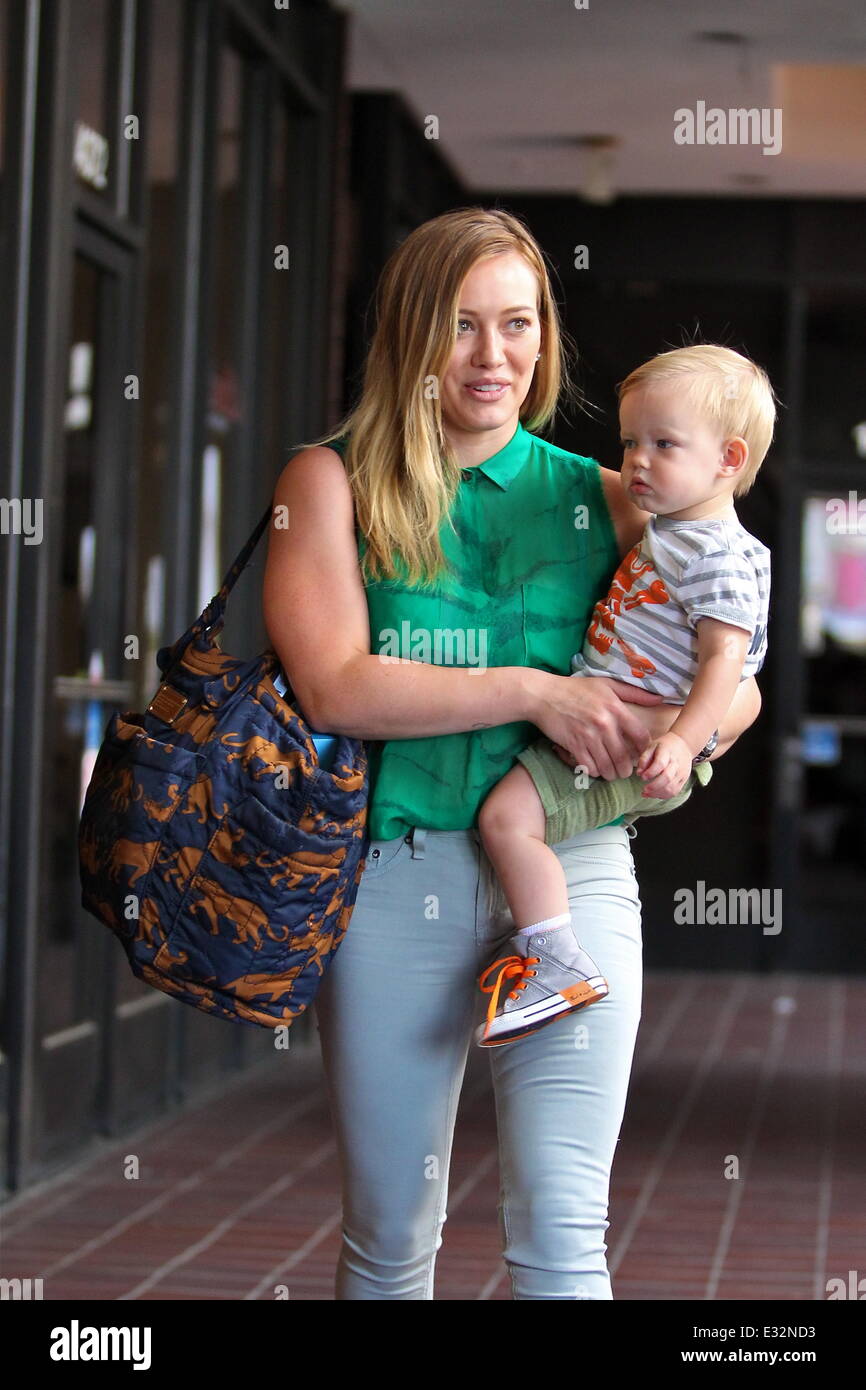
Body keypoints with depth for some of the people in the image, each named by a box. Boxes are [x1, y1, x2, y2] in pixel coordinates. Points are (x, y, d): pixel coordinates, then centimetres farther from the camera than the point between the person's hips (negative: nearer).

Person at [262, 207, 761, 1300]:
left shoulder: (601, 500, 9)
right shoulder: (333, 481, 3)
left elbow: (739, 685, 11)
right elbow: (334, 686, -10)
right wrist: (536, 691, -14)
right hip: (393, 874, -1)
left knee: (560, 1233, -9)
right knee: (390, 1240, 8)